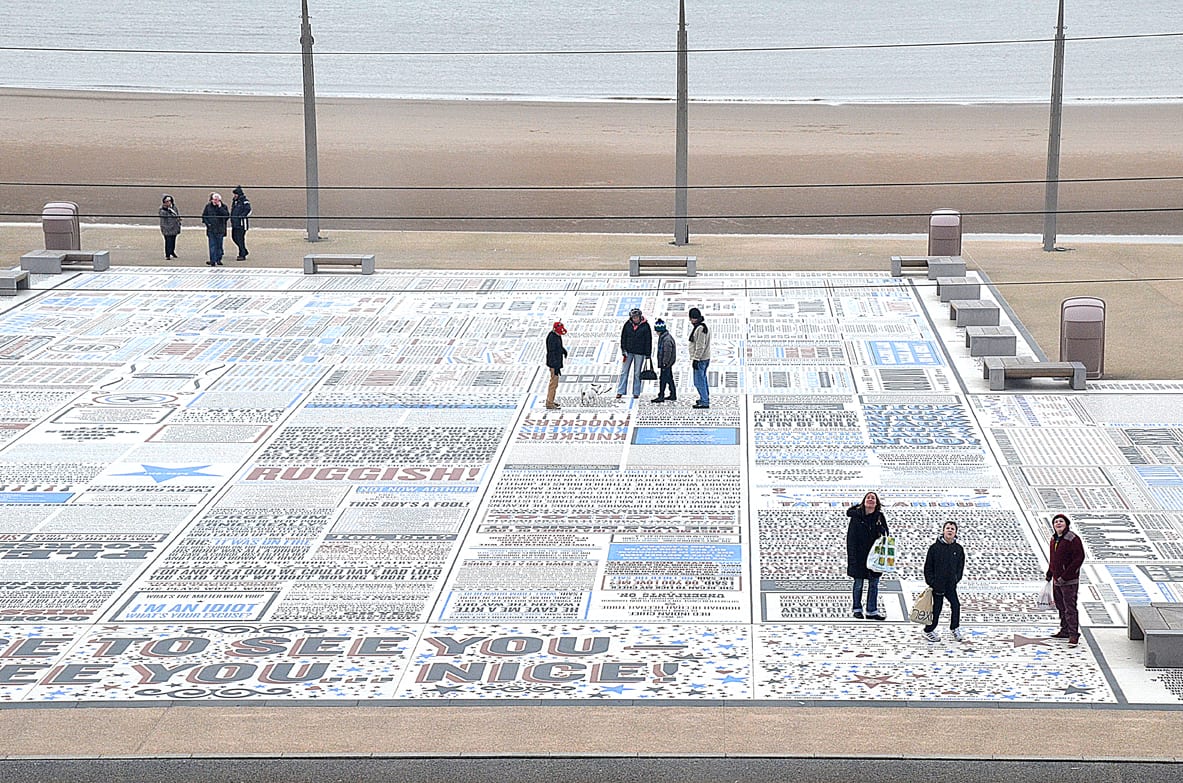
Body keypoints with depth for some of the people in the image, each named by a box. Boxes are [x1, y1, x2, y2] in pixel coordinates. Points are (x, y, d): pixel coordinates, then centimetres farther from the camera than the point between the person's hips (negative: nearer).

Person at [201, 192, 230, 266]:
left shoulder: (223, 207, 4)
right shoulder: (208, 206, 7)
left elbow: (227, 215, -11)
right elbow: (204, 216, 12)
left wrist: (220, 207, -13)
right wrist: (207, 223, -4)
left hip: (220, 230, 0)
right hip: (211, 229, 0)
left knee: (219, 245, 4)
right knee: (212, 245, -4)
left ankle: (218, 260, 13)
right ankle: (212, 261, -4)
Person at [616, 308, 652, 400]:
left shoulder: (645, 326, -4)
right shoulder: (627, 324, 0)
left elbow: (648, 340, 0)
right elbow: (623, 337, 5)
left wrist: (647, 354, -2)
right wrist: (623, 350, -2)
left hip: (640, 353, -2)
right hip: (628, 351, 2)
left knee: (637, 373, 4)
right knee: (624, 371, 1)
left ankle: (636, 393, 11)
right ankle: (620, 392, 3)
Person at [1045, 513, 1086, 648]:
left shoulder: (1073, 539, -16)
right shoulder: (1054, 539, 11)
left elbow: (1079, 558, -20)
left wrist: (1065, 576, -21)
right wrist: (1049, 574, 19)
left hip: (1069, 581, -9)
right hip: (1057, 580, 9)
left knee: (1070, 608, -9)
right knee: (1061, 606, 18)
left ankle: (1074, 635, -7)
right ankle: (1065, 630, 31)